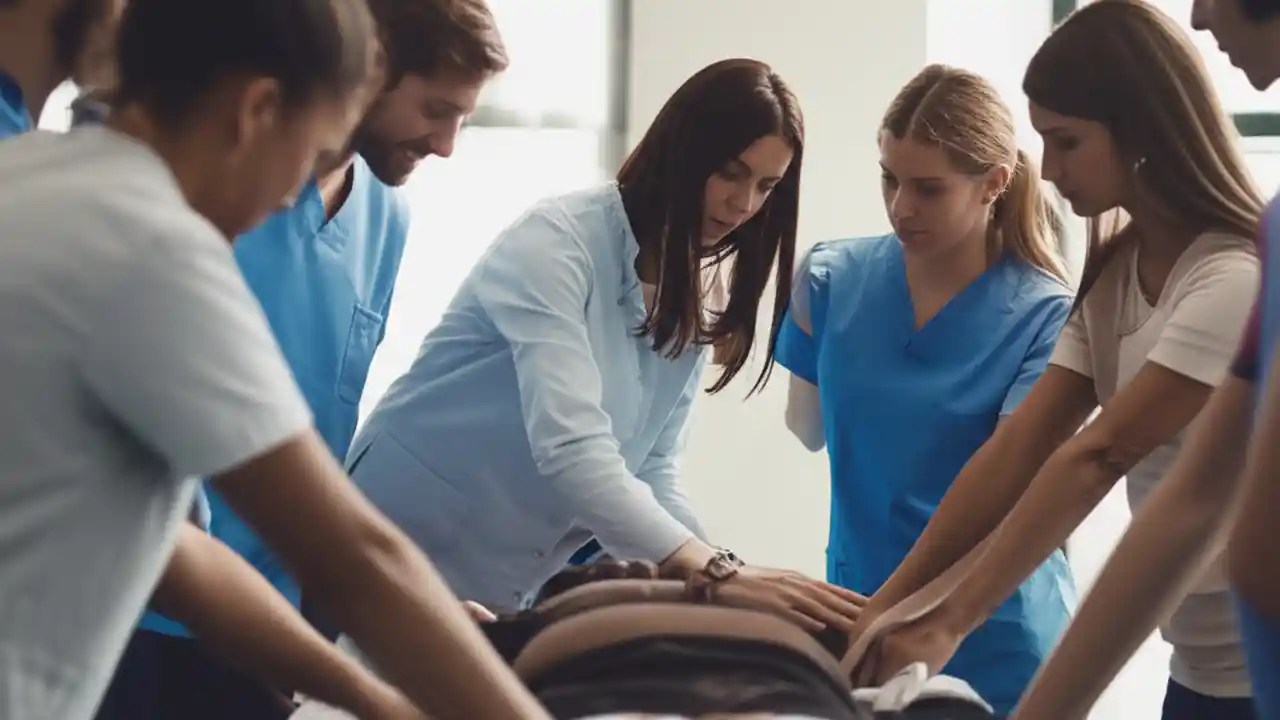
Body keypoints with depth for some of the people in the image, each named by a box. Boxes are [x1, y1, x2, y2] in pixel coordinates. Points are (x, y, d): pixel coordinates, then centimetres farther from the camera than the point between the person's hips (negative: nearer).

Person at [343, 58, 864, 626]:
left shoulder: (695, 307, 5)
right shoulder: (558, 241, -20)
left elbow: (652, 473, -1)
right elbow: (571, 449, -33)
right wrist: (719, 571, -41)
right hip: (406, 551, -7)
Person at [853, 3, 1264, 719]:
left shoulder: (1238, 279, -19)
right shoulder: (1113, 277, 8)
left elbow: (1095, 459, -23)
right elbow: (1020, 445, 0)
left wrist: (947, 625, -25)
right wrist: (890, 602, -8)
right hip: (1197, 659, 7)